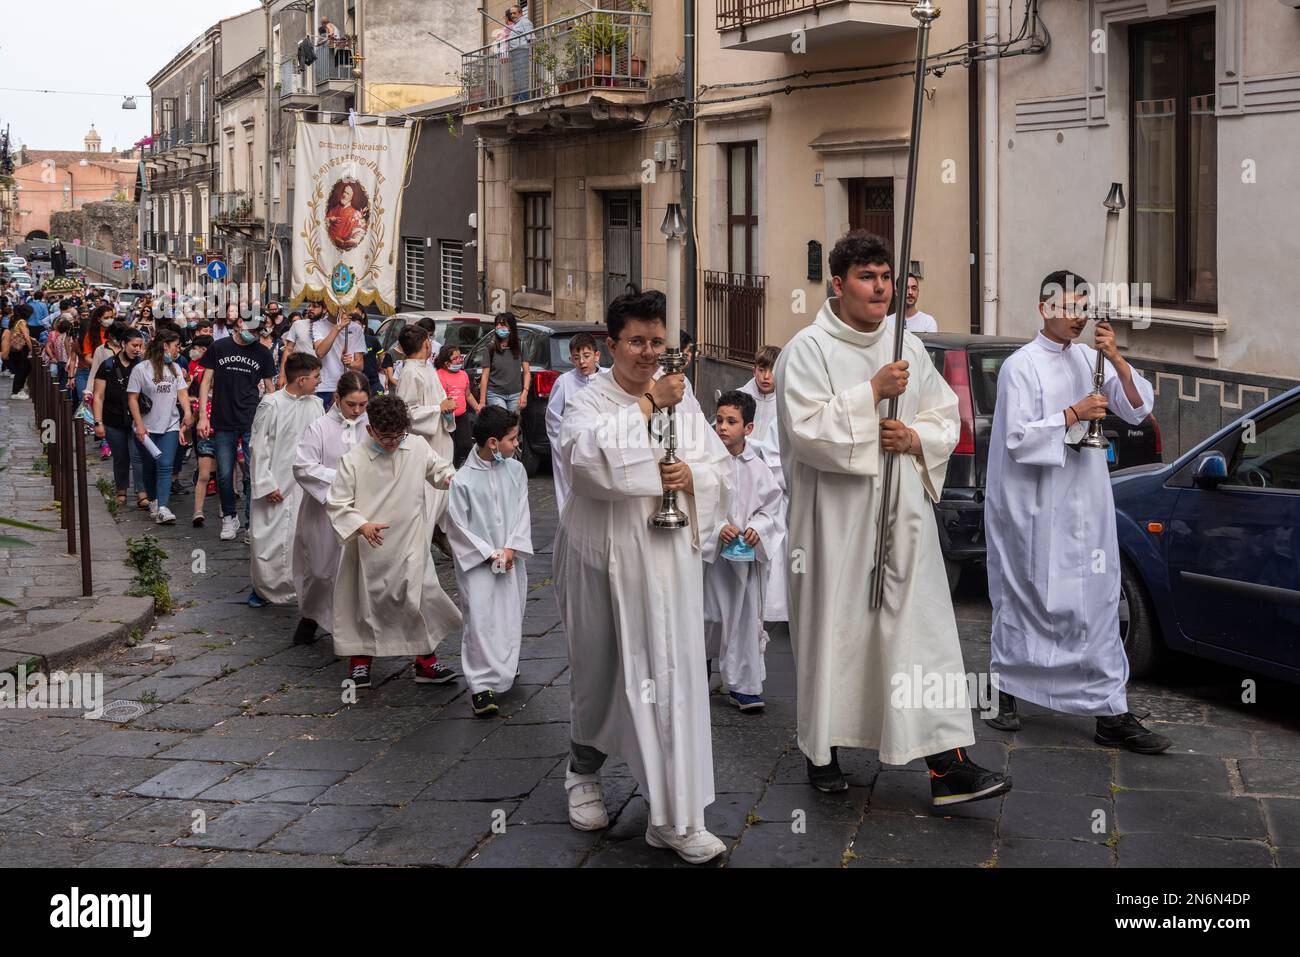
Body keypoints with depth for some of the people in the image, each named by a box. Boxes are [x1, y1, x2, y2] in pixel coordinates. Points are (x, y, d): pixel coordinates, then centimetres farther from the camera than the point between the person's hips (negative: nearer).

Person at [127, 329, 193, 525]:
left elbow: (182, 393, 8)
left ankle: (162, 509, -19)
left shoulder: (175, 368, 11)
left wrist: (187, 413, -11)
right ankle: (153, 502, 29)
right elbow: (132, 399, -6)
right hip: (148, 428, -2)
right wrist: (139, 425, -12)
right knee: (150, 468, 10)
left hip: (170, 426, 3)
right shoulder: (141, 369, -6)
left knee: (165, 466, -11)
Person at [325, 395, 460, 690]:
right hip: (370, 547, -2)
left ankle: (426, 661, 15)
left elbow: (438, 468, 16)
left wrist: (450, 477, -7)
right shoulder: (353, 461, -11)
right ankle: (360, 660, 31)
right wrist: (361, 525, -23)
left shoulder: (418, 448, -2)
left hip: (411, 544, 2)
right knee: (366, 602, 10)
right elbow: (337, 503, -8)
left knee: (421, 599, 0)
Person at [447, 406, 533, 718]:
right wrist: (489, 554, -11)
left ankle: (503, 672, 31)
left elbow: (522, 514, 3)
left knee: (510, 619, 12)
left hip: (511, 561, 5)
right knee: (480, 622, -8)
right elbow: (457, 526, -10)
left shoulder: (515, 470, 0)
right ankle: (481, 686, -4)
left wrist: (511, 549, -9)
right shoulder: (462, 480, -14)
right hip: (478, 564, -5)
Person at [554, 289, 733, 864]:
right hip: (604, 558, -2)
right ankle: (584, 773, 41)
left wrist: (693, 475, -12)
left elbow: (721, 468, 10)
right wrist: (647, 403, -19)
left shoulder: (682, 400, 7)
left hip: (668, 559, 2)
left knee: (673, 677, -4)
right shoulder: (590, 400, -4)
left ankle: (676, 817, 0)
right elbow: (590, 456, -26)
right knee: (599, 672, 13)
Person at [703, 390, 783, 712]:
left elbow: (771, 507, 4)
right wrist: (718, 528, -18)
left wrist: (757, 528, -14)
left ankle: (742, 685, 11)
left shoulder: (757, 468, -2)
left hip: (746, 554, 2)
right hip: (711, 552, -2)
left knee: (746, 619, 4)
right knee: (708, 616, 9)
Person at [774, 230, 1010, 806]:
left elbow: (946, 419, 16)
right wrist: (873, 392, -19)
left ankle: (948, 764, -5)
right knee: (832, 629, 5)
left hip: (904, 516, 4)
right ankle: (823, 752, 22)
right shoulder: (808, 350, -5)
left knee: (924, 630, -3)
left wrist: (915, 438, -6)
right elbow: (807, 430, -16)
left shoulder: (908, 347, 11)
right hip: (834, 518, -4)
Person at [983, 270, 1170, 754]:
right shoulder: (1021, 366, -7)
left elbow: (1138, 409, 5)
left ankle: (1111, 713, -1)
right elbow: (1017, 438, -12)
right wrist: (1073, 415, -16)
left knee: (1097, 603, 0)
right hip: (1037, 509, -5)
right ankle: (1005, 691, 24)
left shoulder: (1089, 359, 11)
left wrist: (1116, 360, -8)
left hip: (1086, 505, 5)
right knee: (1025, 601, 6)